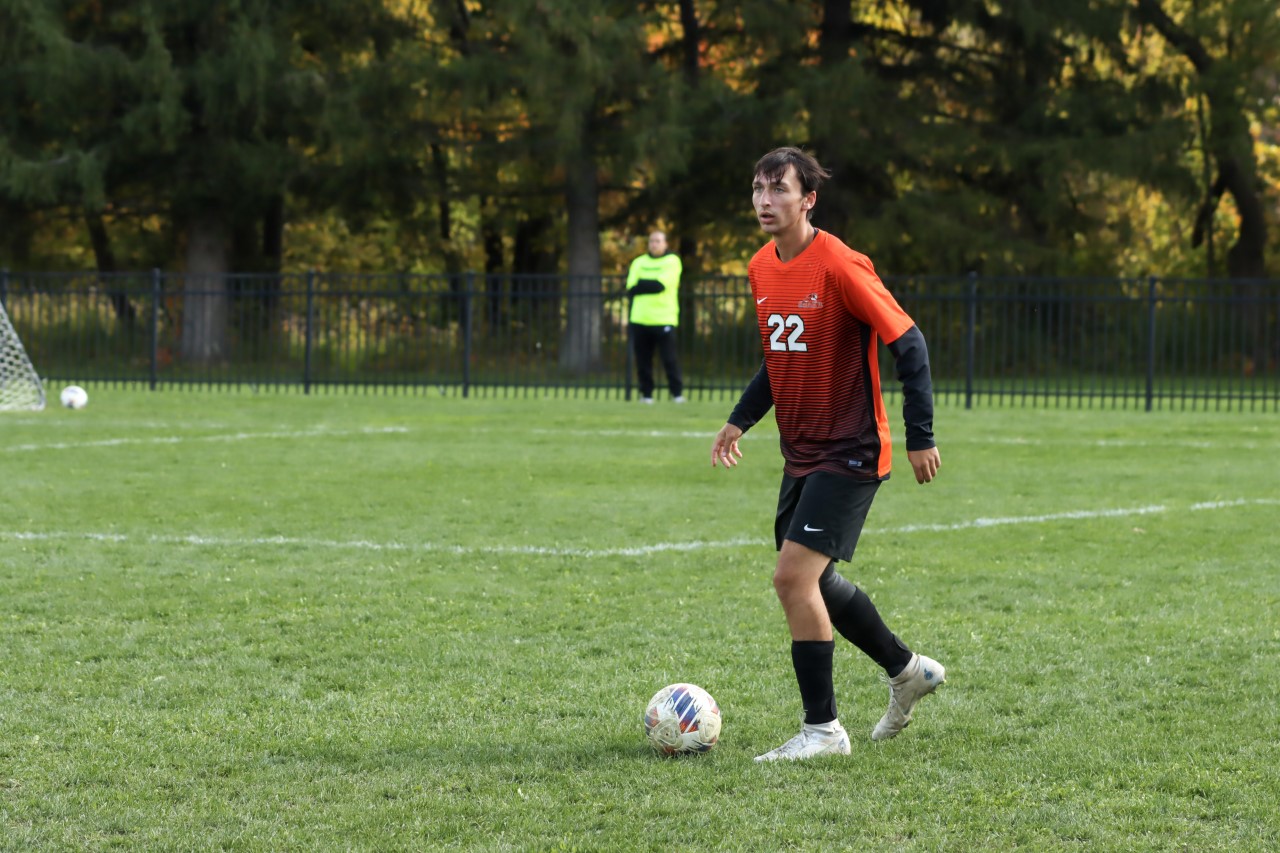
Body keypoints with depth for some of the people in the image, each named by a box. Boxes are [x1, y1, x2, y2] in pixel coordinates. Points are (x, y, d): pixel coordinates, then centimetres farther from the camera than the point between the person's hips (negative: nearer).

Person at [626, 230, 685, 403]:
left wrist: (640, 284, -3)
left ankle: (677, 393, 0)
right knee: (642, 360, 2)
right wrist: (649, 285, -10)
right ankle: (646, 394, 10)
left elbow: (661, 285, -12)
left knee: (669, 359, -6)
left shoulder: (672, 261, 3)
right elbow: (631, 290, 3)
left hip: (664, 320, -3)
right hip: (640, 319, 3)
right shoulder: (638, 263, 15)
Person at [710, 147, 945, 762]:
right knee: (812, 581, 15)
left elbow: (908, 344, -15)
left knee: (794, 575, -16)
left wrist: (920, 437, -16)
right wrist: (739, 421, 12)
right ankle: (906, 669, 36)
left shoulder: (840, 267, -18)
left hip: (850, 452, -9)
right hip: (801, 452, 9)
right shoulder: (761, 269, 7)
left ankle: (823, 729, -7)